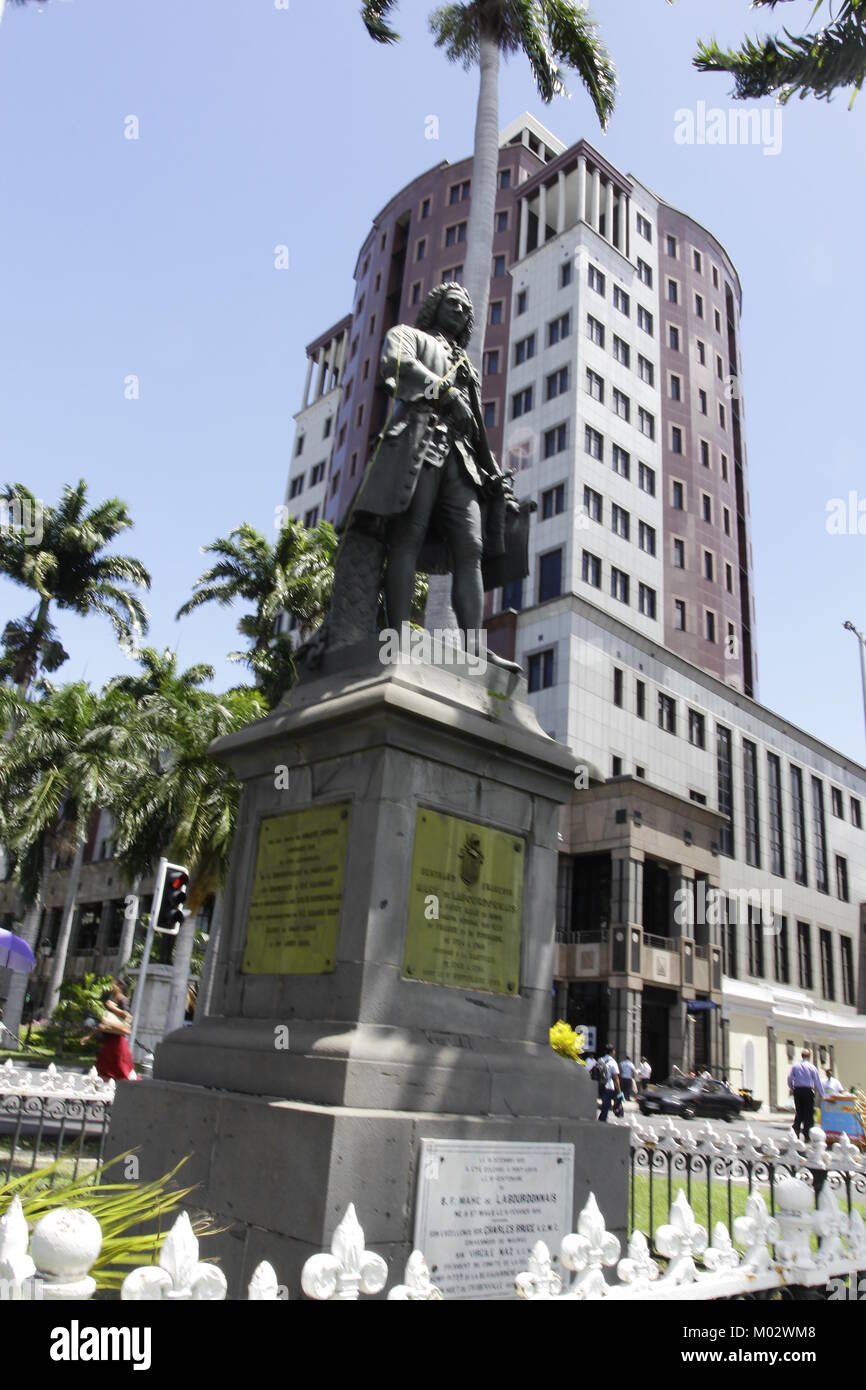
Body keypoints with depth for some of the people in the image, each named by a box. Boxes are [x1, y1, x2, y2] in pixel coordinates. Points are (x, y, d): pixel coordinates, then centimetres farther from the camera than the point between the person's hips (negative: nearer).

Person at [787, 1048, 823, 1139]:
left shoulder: (795, 1065, 4)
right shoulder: (811, 1067, -2)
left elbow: (789, 1078, -1)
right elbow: (817, 1081, 0)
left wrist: (791, 1088, 15)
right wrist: (822, 1094, 6)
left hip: (797, 1091, 3)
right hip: (808, 1091, -3)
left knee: (798, 1112, 12)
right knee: (809, 1113, 3)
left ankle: (795, 1130, -1)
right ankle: (807, 1135, 2)